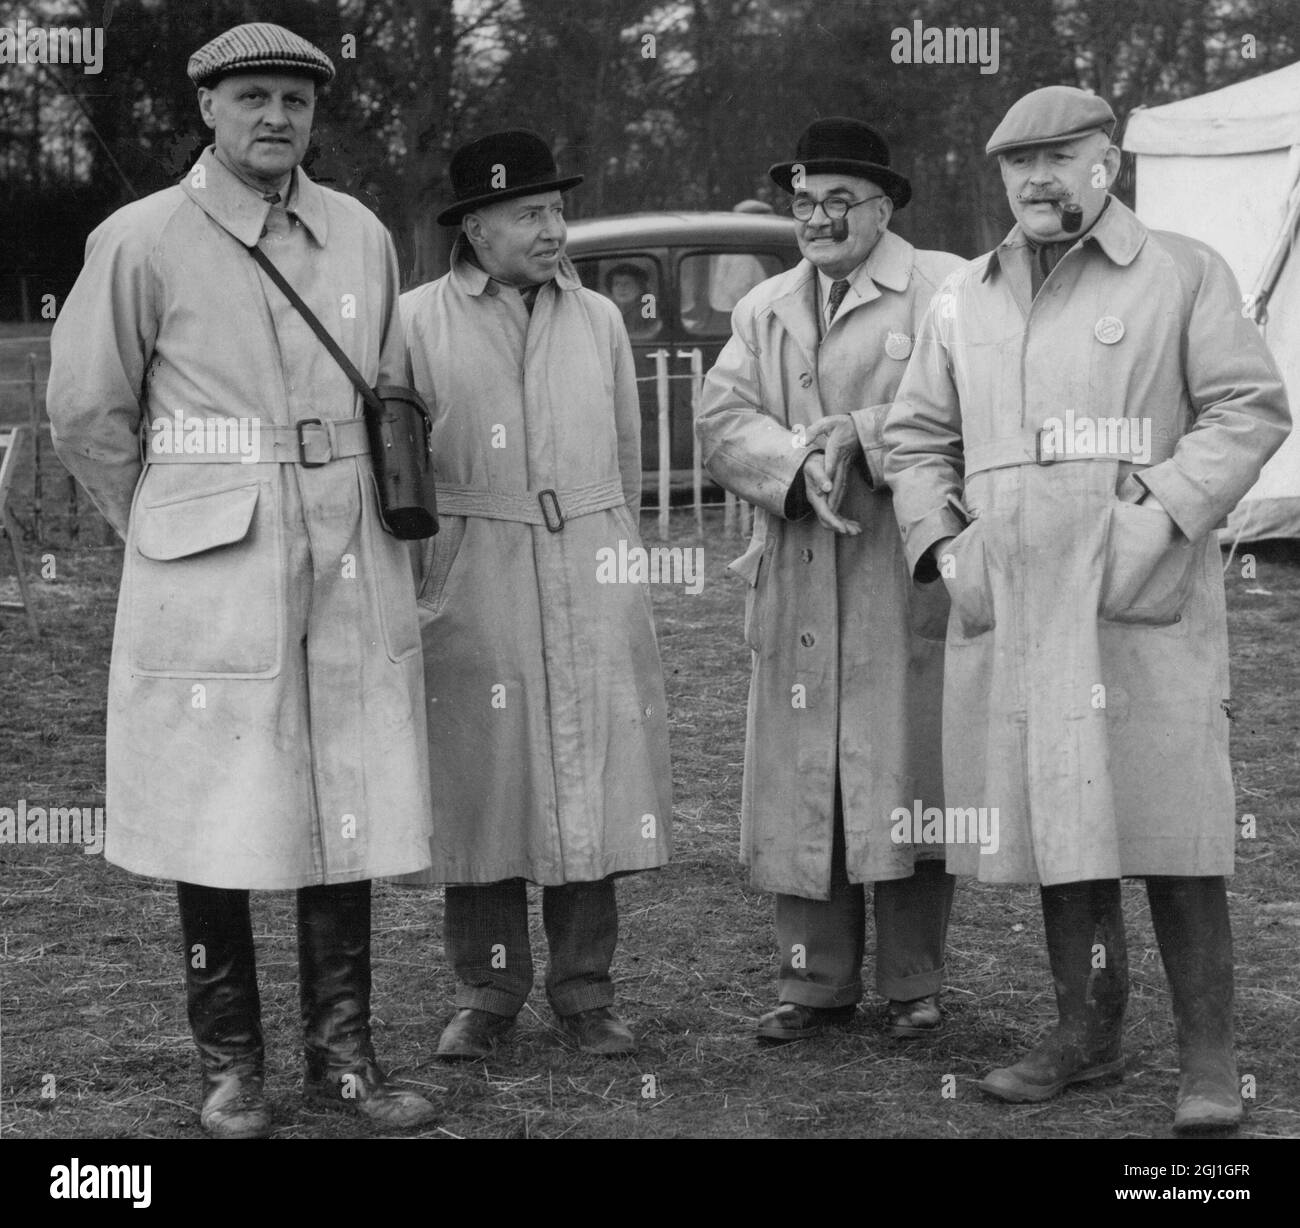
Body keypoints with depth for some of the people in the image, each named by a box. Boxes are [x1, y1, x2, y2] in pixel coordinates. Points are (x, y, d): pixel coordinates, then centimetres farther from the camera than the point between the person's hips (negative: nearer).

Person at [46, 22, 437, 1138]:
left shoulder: (362, 236, 8)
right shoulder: (141, 241, -5)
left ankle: (342, 1055, 17)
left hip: (351, 573, 4)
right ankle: (230, 1067, 14)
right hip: (211, 584, -4)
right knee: (216, 827, 1)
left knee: (350, 811, 6)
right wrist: (167, 532, 8)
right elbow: (88, 414, 1)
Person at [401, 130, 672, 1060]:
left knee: (591, 779, 3)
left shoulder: (599, 319, 11)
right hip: (472, 586, -2)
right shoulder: (417, 322, 2)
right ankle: (487, 994, 12)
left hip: (593, 585, 3)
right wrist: (409, 582, 2)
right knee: (481, 784, 1)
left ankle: (586, 992, 13)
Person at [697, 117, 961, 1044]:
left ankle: (915, 986, 9)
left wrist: (858, 436, -17)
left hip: (906, 576, -4)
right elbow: (722, 421, 5)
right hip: (796, 582, 4)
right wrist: (800, 468, -13)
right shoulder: (762, 310, 19)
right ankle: (817, 981, 14)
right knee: (802, 783, 5)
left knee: (904, 776, -2)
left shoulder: (945, 290, 3)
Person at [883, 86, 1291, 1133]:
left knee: (1169, 826, -5)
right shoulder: (965, 300, 15)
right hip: (1012, 604, 4)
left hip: (1144, 601, -4)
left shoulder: (1185, 274, 3)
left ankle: (1209, 1057, 3)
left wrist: (1161, 514, -14)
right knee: (1054, 815, 8)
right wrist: (942, 545, 4)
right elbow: (916, 440, 19)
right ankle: (1088, 1029, 20)